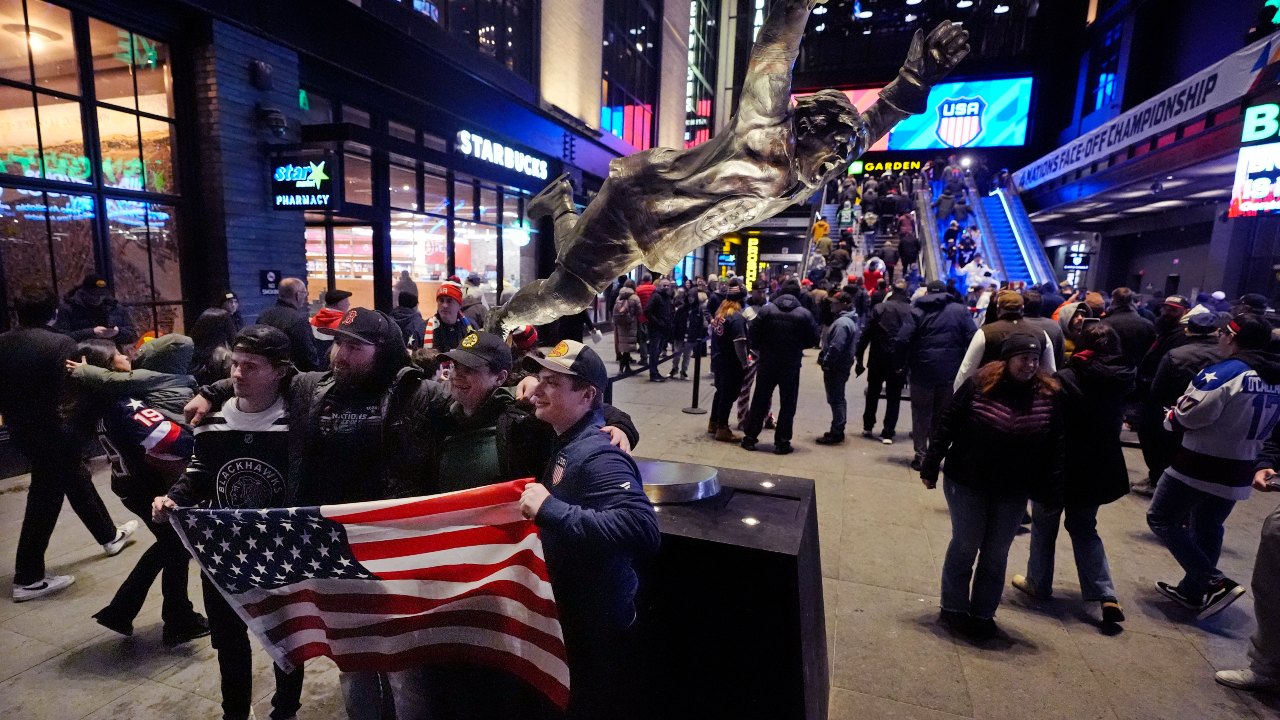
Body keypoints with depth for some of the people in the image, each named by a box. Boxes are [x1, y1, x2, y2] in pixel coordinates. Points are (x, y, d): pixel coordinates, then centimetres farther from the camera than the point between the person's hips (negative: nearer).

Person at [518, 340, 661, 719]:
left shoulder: (596, 455, -30)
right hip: (566, 613, 9)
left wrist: (550, 510, -40)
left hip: (596, 625, -9)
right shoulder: (565, 441, -1)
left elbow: (643, 529, -42)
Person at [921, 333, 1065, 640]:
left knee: (997, 553, 13)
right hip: (967, 482, -2)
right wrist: (930, 468, -7)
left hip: (1014, 491, 3)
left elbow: (1056, 445, -1)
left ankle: (983, 614, 29)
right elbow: (946, 425, -8)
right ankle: (953, 609, 25)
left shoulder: (1049, 394, -4)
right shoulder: (979, 384, -12)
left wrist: (1051, 492, -3)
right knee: (965, 545, 9)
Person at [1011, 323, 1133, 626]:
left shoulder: (1065, 379, -19)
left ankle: (1038, 583, 27)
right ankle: (1106, 595, 8)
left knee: (1044, 525, 15)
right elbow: (1115, 423, 10)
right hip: (1098, 469, 5)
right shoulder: (1122, 381, -3)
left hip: (1060, 466, -5)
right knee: (1085, 529, 19)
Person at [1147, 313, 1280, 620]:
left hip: (1198, 466, -8)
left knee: (1161, 518, 4)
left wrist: (1171, 418, -1)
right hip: (1238, 473, 8)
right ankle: (1192, 592, 30)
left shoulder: (1225, 372, -20)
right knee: (1207, 529, 19)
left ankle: (1214, 583, -3)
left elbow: (1190, 414, -21)